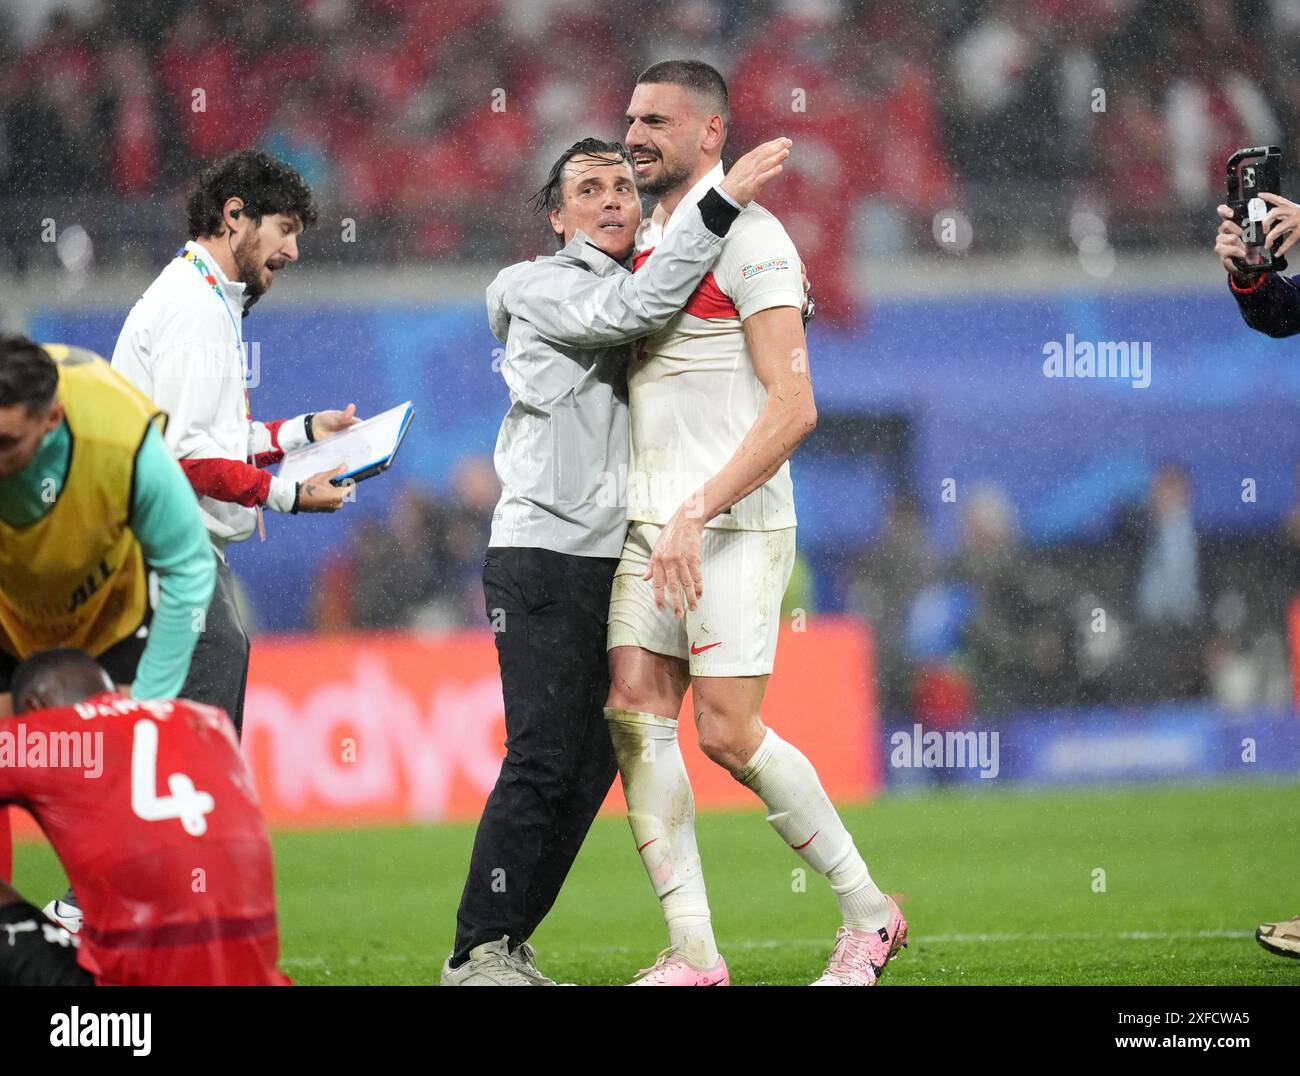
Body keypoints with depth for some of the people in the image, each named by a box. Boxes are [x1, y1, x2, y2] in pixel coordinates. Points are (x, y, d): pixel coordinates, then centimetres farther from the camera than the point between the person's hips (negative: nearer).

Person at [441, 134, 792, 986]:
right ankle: (477, 954, -8)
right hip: (542, 557, -8)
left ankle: (505, 948, 12)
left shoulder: (638, 293, 19)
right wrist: (725, 200, -24)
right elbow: (635, 307, -21)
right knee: (544, 759, -13)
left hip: (613, 560, 8)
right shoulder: (539, 290, -4)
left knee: (592, 764, 6)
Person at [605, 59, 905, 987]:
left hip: (734, 521, -8)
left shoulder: (748, 239, -10)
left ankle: (868, 912, 7)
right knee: (634, 715, -3)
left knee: (728, 733, -10)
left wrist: (697, 513, -23)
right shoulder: (648, 244, 16)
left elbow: (793, 408, -17)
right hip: (652, 521, 8)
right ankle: (694, 954, -1)